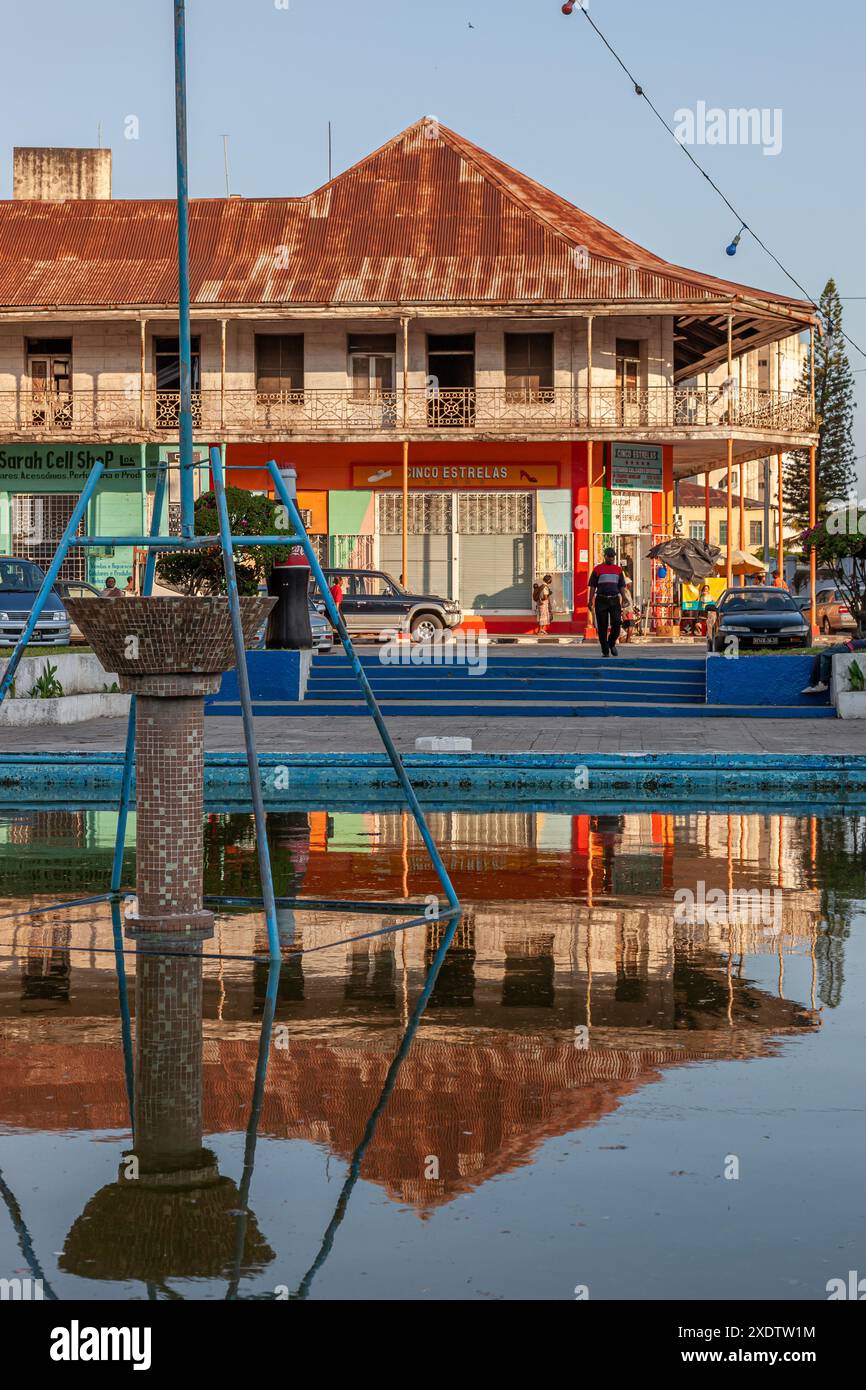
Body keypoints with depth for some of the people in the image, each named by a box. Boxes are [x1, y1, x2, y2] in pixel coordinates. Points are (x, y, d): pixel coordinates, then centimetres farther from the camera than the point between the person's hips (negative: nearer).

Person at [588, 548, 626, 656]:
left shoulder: (618, 570, 12)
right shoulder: (598, 569, 5)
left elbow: (622, 586, 13)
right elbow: (592, 586, 4)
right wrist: (590, 601, -3)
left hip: (614, 600, 2)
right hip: (601, 600, -2)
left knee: (617, 623, -13)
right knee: (602, 627, -1)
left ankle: (611, 643, 11)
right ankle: (605, 651, 6)